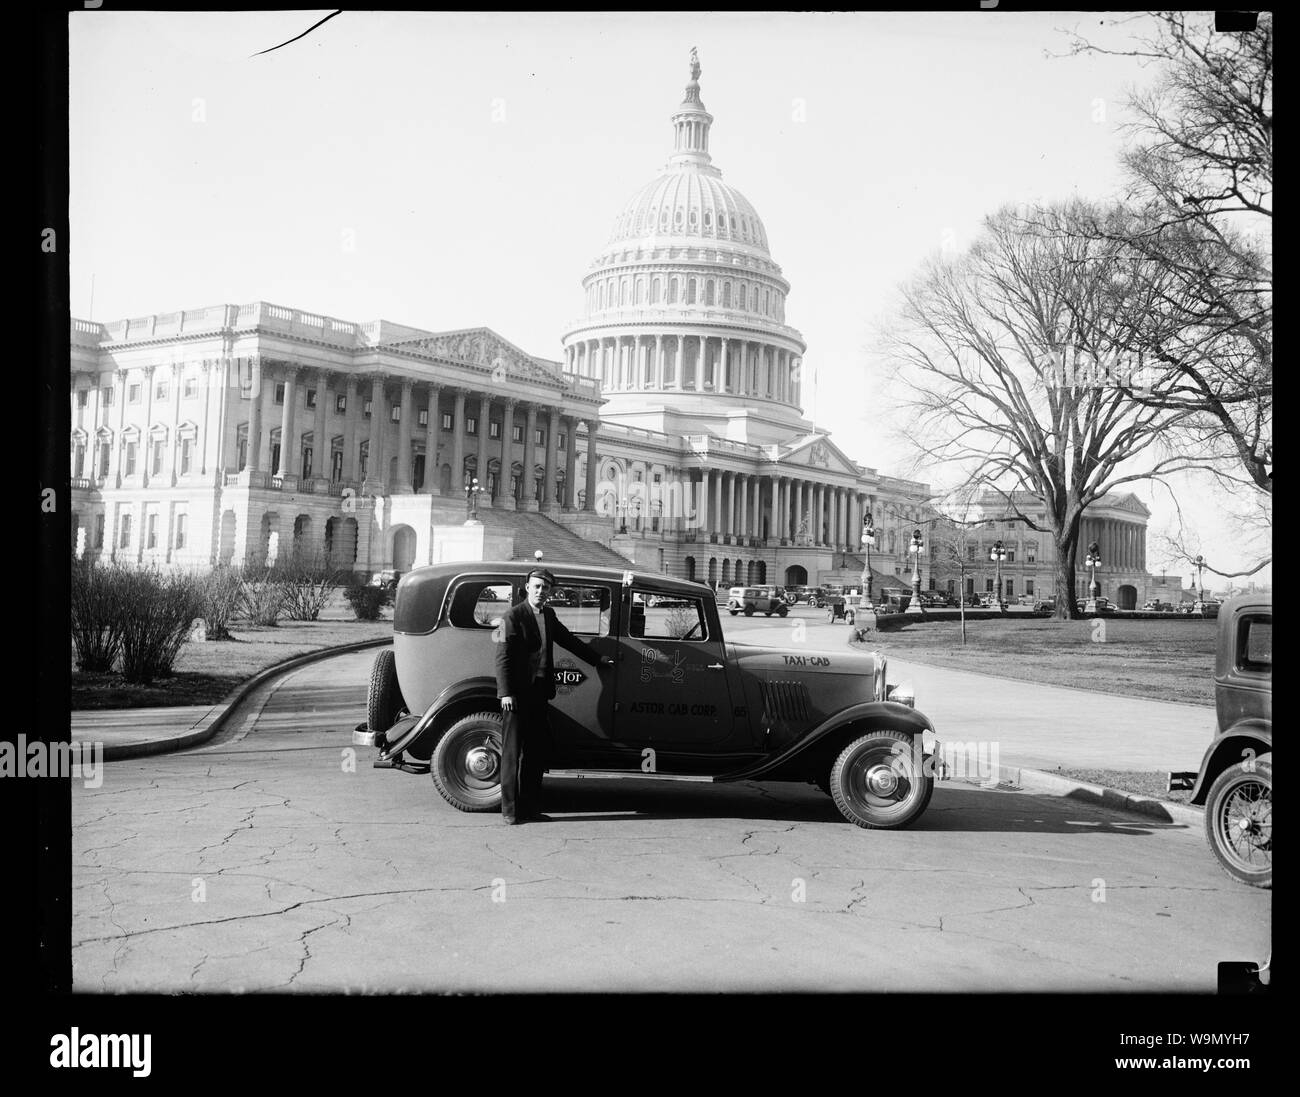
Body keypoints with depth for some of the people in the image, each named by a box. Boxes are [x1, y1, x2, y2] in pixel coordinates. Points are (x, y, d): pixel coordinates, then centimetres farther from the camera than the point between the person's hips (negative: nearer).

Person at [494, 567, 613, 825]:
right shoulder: (513, 616, -8)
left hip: (539, 692, 7)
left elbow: (569, 640, 26)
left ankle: (528, 806, 19)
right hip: (517, 694, -7)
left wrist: (599, 659, 26)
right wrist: (506, 693, -18)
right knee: (512, 750, -2)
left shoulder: (548, 615, 14)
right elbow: (503, 657, -12)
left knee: (537, 750, 10)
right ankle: (509, 810, 4)